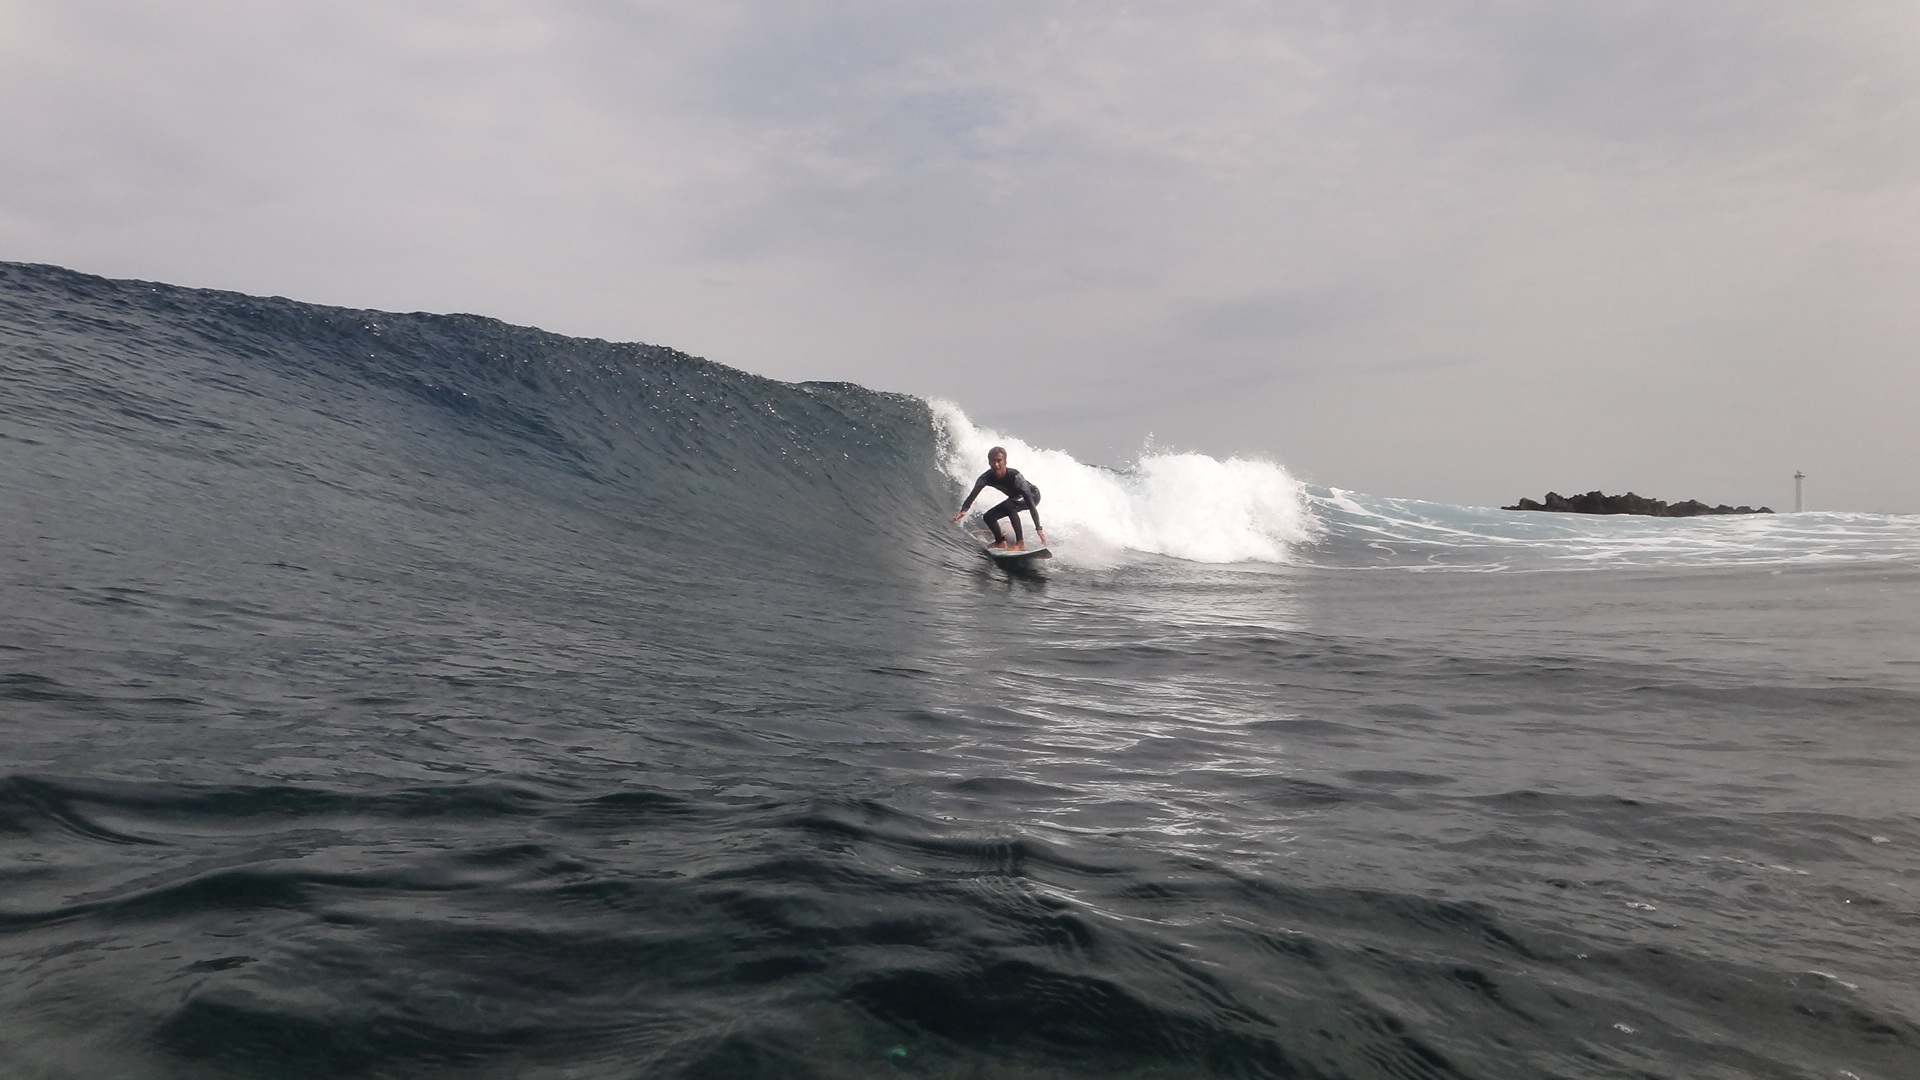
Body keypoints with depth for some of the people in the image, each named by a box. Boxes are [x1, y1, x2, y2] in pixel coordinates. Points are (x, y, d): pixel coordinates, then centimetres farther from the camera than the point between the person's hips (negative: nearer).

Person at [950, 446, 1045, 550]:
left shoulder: (1015, 476, -37)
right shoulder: (987, 477, -23)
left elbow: (1030, 502, -39)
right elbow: (973, 494, -30)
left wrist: (1038, 528, -45)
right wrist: (963, 510, -52)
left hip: (1033, 495, -6)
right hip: (1016, 498, 6)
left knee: (1009, 505, -34)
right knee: (989, 517, -4)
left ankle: (1020, 543, -31)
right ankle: (1000, 543, 21)